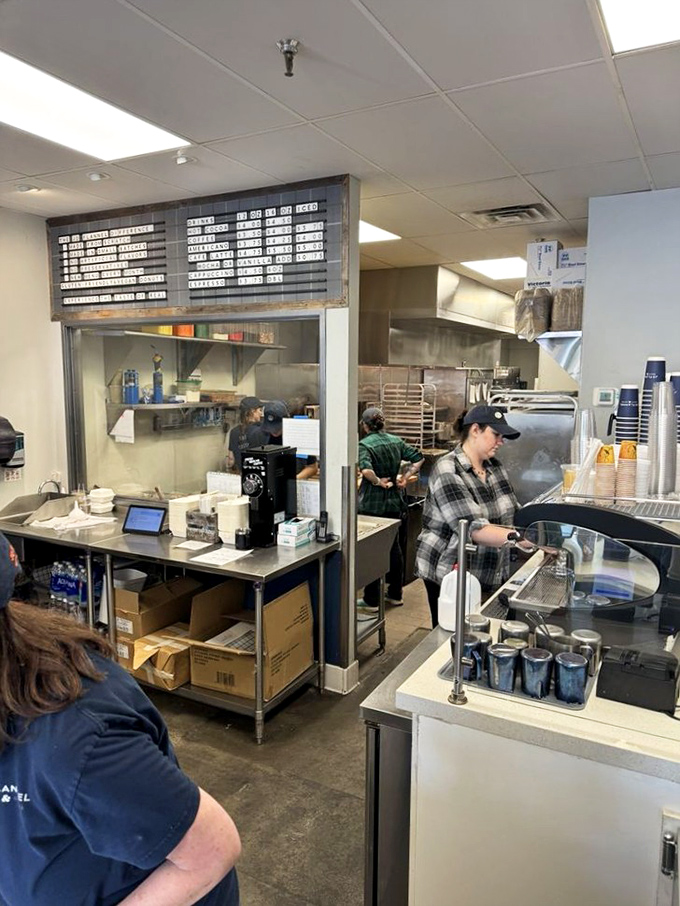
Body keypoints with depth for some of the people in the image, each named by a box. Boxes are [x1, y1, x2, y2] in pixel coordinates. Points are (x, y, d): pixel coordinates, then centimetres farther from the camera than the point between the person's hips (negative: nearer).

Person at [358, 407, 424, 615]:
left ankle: (371, 601, 11)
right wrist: (405, 477, 3)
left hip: (372, 505, -6)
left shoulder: (365, 444, -13)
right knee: (395, 549, 17)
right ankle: (395, 595, 28)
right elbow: (418, 458, 8)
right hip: (395, 503, 6)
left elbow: (365, 468, -30)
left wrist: (378, 481, -15)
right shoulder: (396, 441, 5)